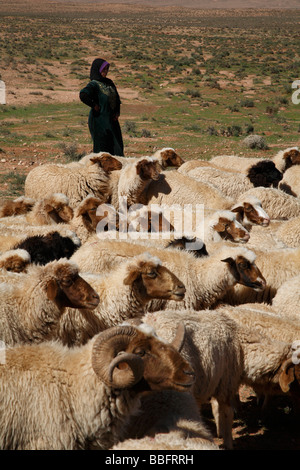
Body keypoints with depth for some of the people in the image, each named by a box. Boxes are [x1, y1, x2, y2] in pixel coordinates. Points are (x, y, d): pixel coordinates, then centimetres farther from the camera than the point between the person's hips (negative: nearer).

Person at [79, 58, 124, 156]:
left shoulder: (109, 83, 13)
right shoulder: (94, 84, -10)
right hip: (99, 119, -8)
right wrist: (94, 105, -19)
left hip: (111, 119, 8)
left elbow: (117, 99, 24)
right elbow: (83, 95, -29)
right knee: (102, 147, -6)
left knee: (117, 146, 6)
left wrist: (117, 112, 8)